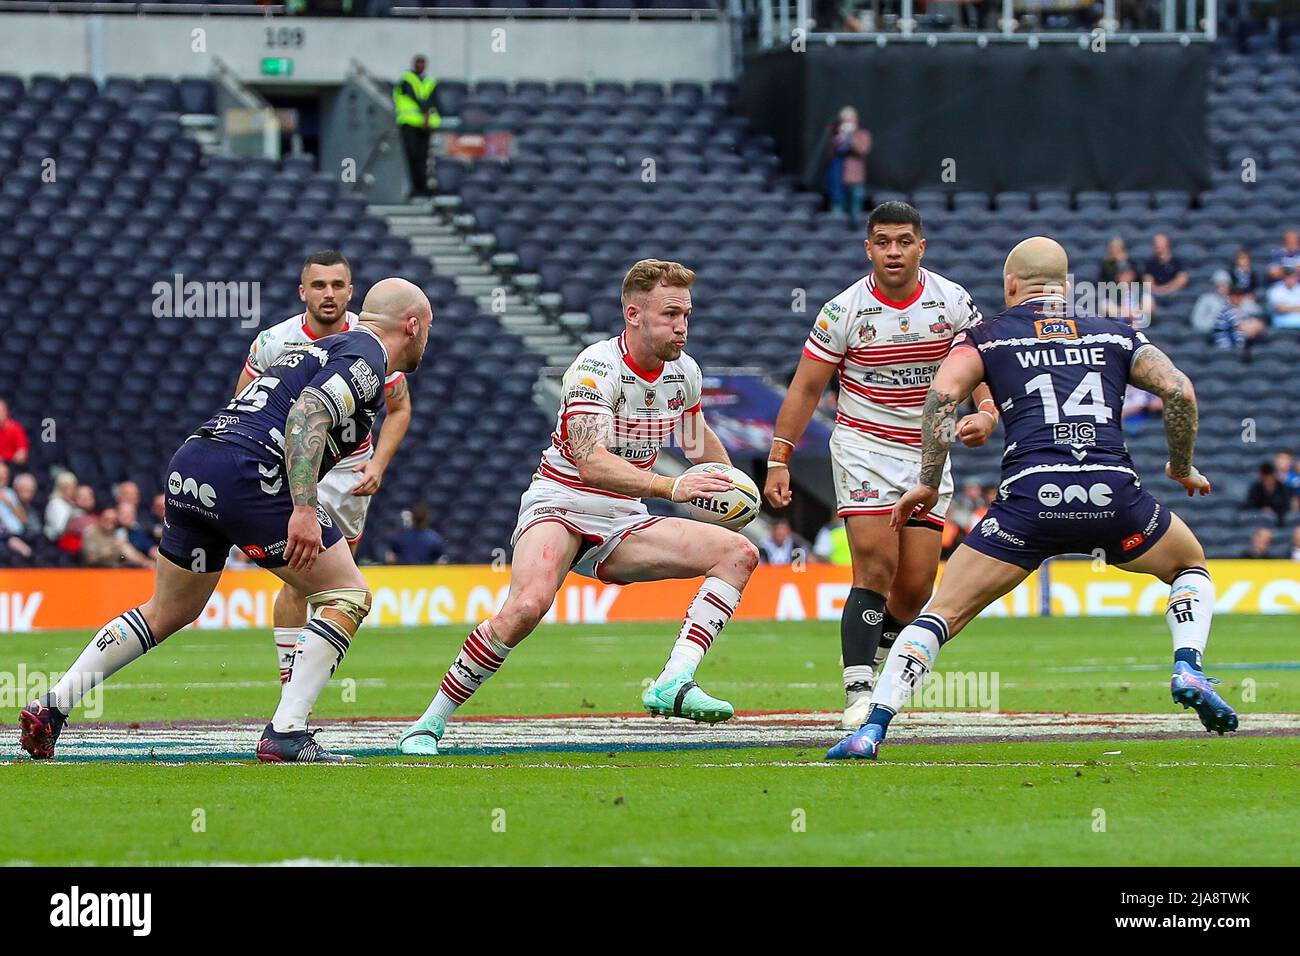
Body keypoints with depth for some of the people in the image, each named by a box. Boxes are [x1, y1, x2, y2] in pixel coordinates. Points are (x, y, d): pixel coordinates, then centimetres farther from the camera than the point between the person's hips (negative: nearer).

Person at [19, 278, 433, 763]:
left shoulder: (328, 348, 27)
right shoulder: (366, 355, -1)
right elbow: (308, 415, -17)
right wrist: (304, 510, -24)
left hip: (188, 465, 9)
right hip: (245, 472, -9)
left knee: (167, 613, 22)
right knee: (348, 596, -1)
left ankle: (51, 706, 18)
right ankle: (286, 733, -10)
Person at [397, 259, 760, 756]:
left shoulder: (683, 370, 3)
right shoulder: (596, 368, -20)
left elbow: (698, 438, 27)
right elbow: (591, 461, -34)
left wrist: (731, 483, 10)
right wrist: (671, 486, -43)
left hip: (621, 524, 7)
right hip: (559, 507, -7)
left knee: (739, 552, -7)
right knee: (528, 605, -35)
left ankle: (673, 685, -21)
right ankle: (429, 723, -20)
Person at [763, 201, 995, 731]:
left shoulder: (953, 302, -5)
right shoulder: (843, 310, -10)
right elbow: (805, 389, -2)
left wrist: (986, 414, -23)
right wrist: (778, 460, -6)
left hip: (928, 451, 3)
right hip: (862, 445, -3)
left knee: (915, 588, -1)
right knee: (876, 565, -19)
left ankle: (877, 657, 25)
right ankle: (858, 692, -19)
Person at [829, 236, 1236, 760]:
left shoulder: (990, 336, 17)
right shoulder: (1115, 337, 22)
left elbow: (943, 393, 1)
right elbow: (1180, 392, 11)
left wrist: (928, 482, 5)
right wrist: (1182, 467, 25)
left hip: (1031, 497, -1)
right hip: (1113, 492, 2)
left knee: (941, 613, 7)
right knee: (1191, 568, 30)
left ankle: (872, 729, -8)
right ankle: (1188, 669, 5)